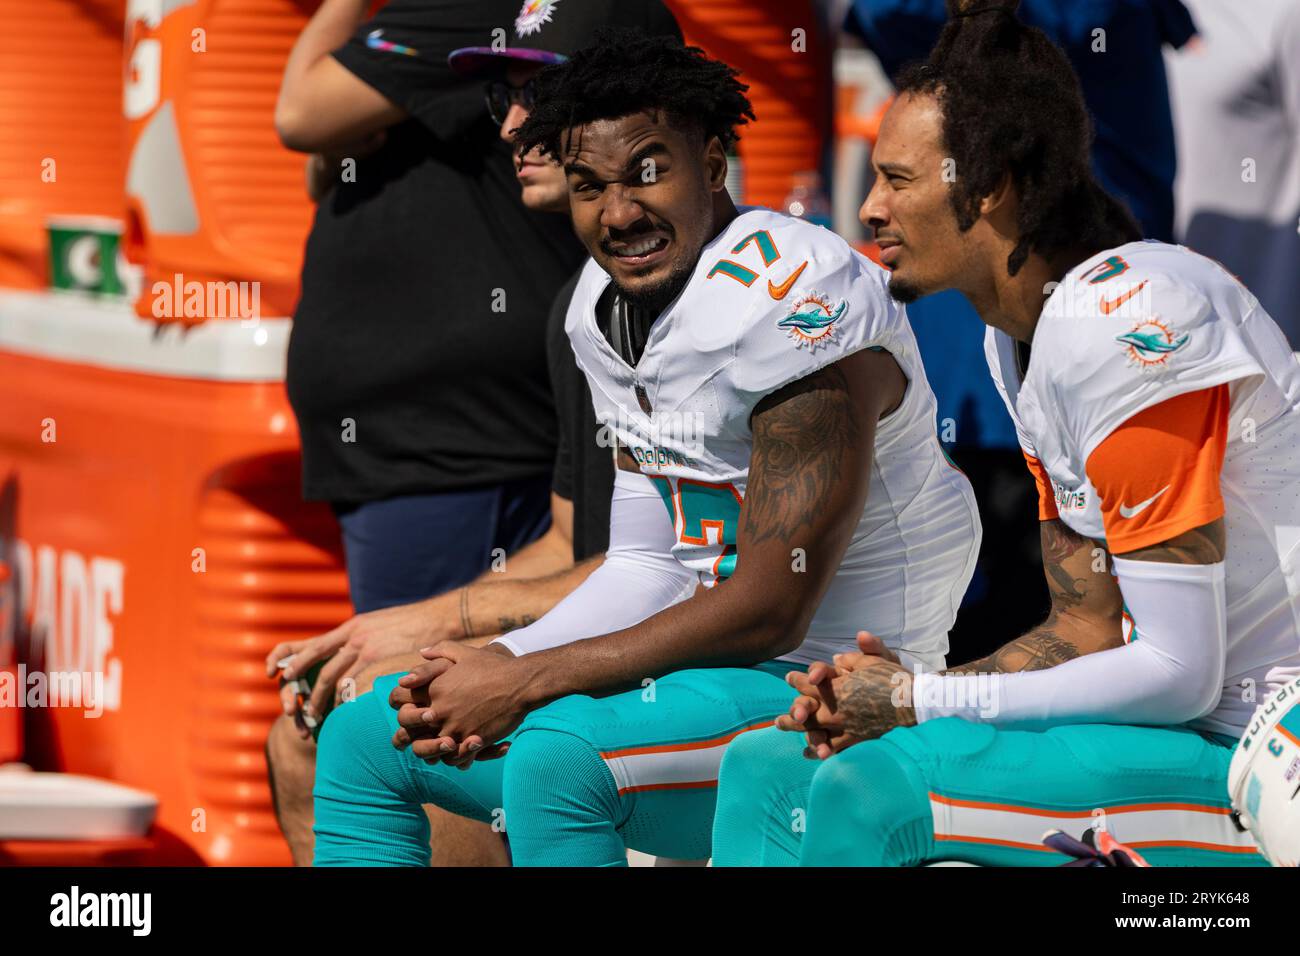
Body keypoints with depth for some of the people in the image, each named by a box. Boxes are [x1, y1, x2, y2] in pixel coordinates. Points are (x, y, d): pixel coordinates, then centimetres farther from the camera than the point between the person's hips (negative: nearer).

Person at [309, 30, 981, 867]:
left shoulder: (797, 305, -21)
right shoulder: (606, 306, 8)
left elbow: (769, 611, -22)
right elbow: (652, 568, 10)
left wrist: (522, 682, -19)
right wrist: (489, 672, -7)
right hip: (703, 662, 9)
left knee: (560, 752, -34)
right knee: (364, 736, 10)